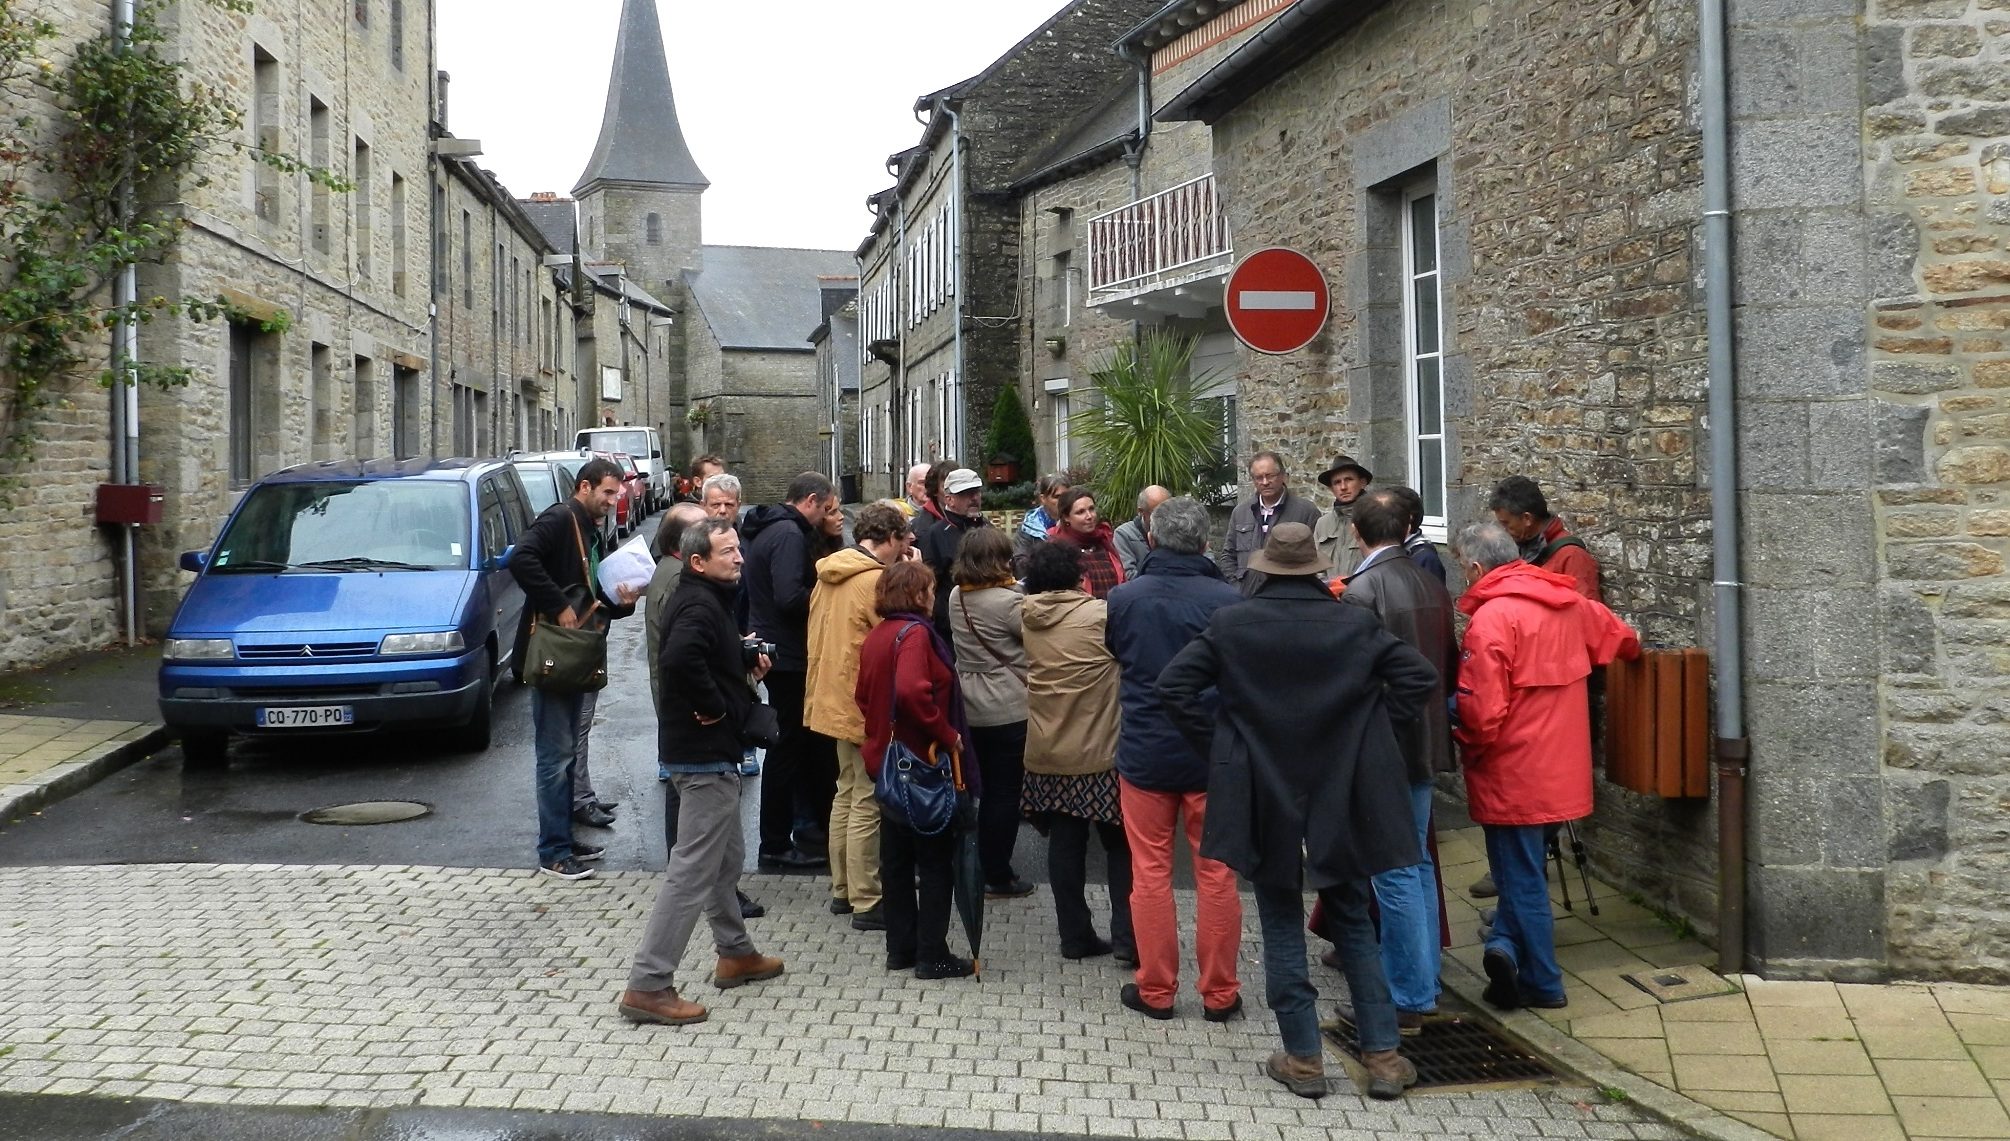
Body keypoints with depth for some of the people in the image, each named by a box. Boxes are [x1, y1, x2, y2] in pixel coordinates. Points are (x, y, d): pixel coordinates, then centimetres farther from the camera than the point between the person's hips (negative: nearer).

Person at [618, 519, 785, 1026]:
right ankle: (647, 987, -5)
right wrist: (715, 706, -24)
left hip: (708, 752, 11)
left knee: (727, 857, 23)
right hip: (705, 754, -11)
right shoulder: (700, 605, -19)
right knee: (693, 870, -8)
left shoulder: (704, 598, 13)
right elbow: (680, 658, -38)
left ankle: (736, 955, 37)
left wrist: (746, 665, 7)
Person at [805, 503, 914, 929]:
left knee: (846, 794, 18)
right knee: (867, 803, -2)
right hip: (869, 708, -9)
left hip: (835, 699, 9)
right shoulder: (877, 581, -20)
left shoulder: (829, 574, 7)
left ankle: (842, 890, 26)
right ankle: (866, 904, 4)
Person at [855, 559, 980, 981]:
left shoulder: (875, 637, 8)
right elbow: (911, 690, -32)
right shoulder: (915, 633, -18)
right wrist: (946, 734, -23)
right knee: (935, 859, 1)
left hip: (887, 760, 8)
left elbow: (863, 695, 16)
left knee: (896, 858, 14)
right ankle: (932, 955, 6)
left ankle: (900, 948, 22)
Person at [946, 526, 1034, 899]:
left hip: (969, 707, 7)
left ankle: (981, 868, 24)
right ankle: (998, 877, 9)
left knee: (983, 788, 16)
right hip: (1009, 709, -7)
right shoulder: (1008, 600, -18)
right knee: (1005, 792, 3)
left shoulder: (957, 596, 3)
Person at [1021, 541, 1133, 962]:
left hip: (1047, 754, 5)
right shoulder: (1100, 615, -15)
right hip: (1099, 753, -4)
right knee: (1119, 845, 7)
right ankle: (1126, 938, 4)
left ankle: (1075, 936, 16)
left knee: (1064, 842, 11)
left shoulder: (1029, 618, 1)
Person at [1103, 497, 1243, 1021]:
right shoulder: (1228, 600, -14)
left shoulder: (1123, 598, -8)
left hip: (1144, 751, 1)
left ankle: (1155, 990, 19)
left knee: (1150, 873, 11)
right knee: (1216, 874, 10)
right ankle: (1219, 993, 18)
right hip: (1212, 753, -1)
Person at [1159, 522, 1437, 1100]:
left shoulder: (1230, 624, -7)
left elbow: (1173, 686, -11)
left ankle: (1303, 1059, 12)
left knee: (1283, 932, 9)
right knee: (1354, 926, 15)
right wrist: (1370, 728, 2)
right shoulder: (1355, 623, -4)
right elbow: (1420, 675, -6)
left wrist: (1215, 744, -1)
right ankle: (1383, 1055, 15)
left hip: (1264, 798, -1)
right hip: (1340, 798, 2)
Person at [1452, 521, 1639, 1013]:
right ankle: (1507, 945, 11)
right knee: (1522, 867, 20)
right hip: (1560, 766, 7)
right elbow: (1615, 635, 24)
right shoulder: (1567, 600, 3)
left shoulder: (1492, 617, -21)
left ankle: (1543, 985, 9)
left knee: (1521, 876, 4)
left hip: (1511, 772, -7)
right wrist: (1634, 644, 48)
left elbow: (1483, 710, -23)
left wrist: (1468, 746, -2)